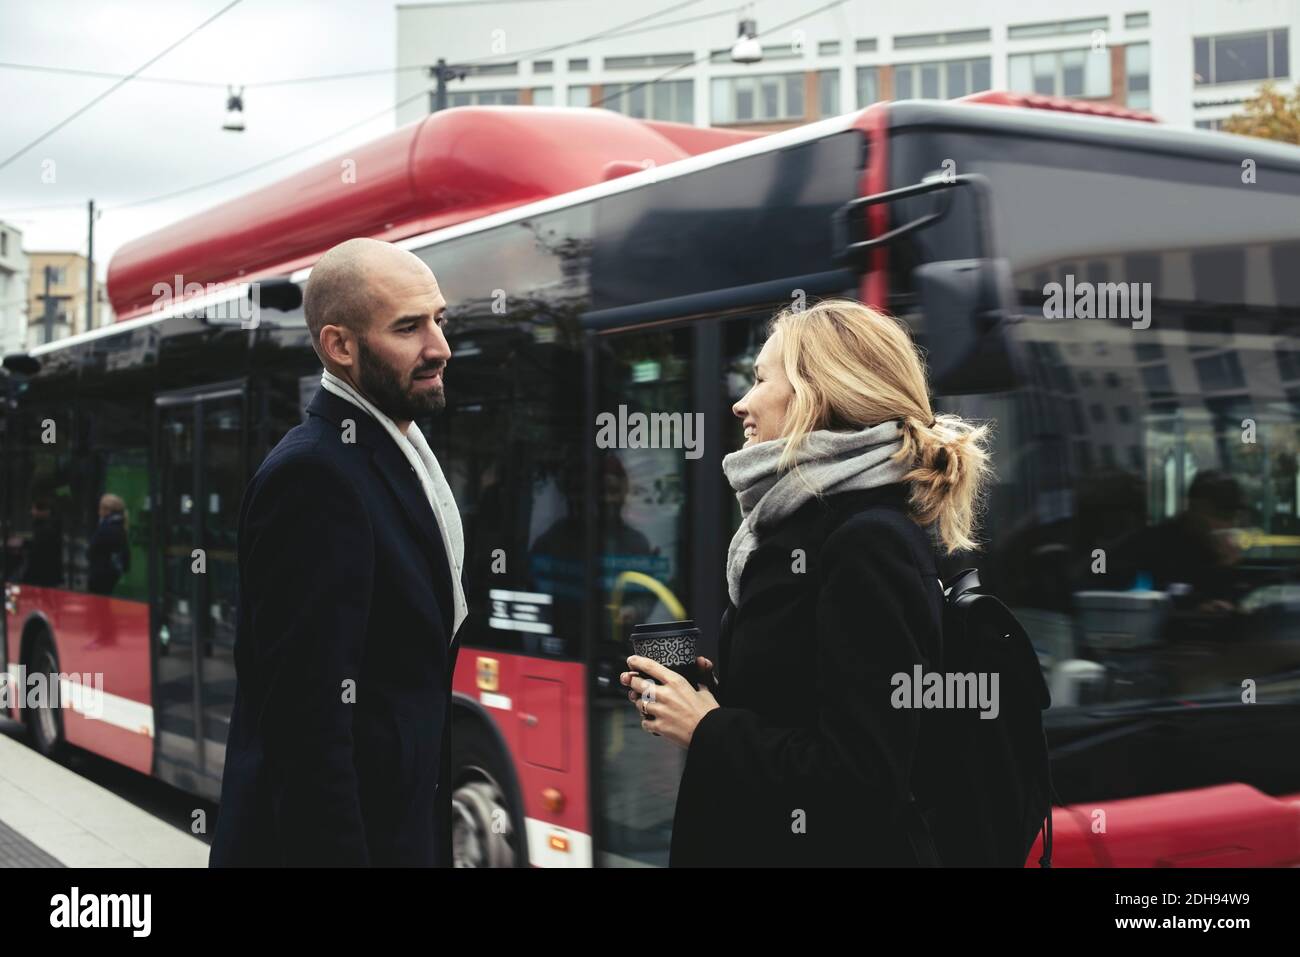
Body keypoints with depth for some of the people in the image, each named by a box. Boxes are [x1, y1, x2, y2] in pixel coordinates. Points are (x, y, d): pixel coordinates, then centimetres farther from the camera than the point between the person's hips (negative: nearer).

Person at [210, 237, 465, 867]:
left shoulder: (399, 449, 9)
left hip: (401, 825, 9)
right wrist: (338, 853, -25)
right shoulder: (315, 474, -20)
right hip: (332, 833, -9)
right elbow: (307, 716, -25)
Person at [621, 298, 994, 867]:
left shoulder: (869, 546, -20)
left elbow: (865, 776, -25)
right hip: (764, 842, 9)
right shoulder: (804, 526, 10)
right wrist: (712, 696, 0)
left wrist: (708, 730, -16)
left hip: (834, 847, -9)